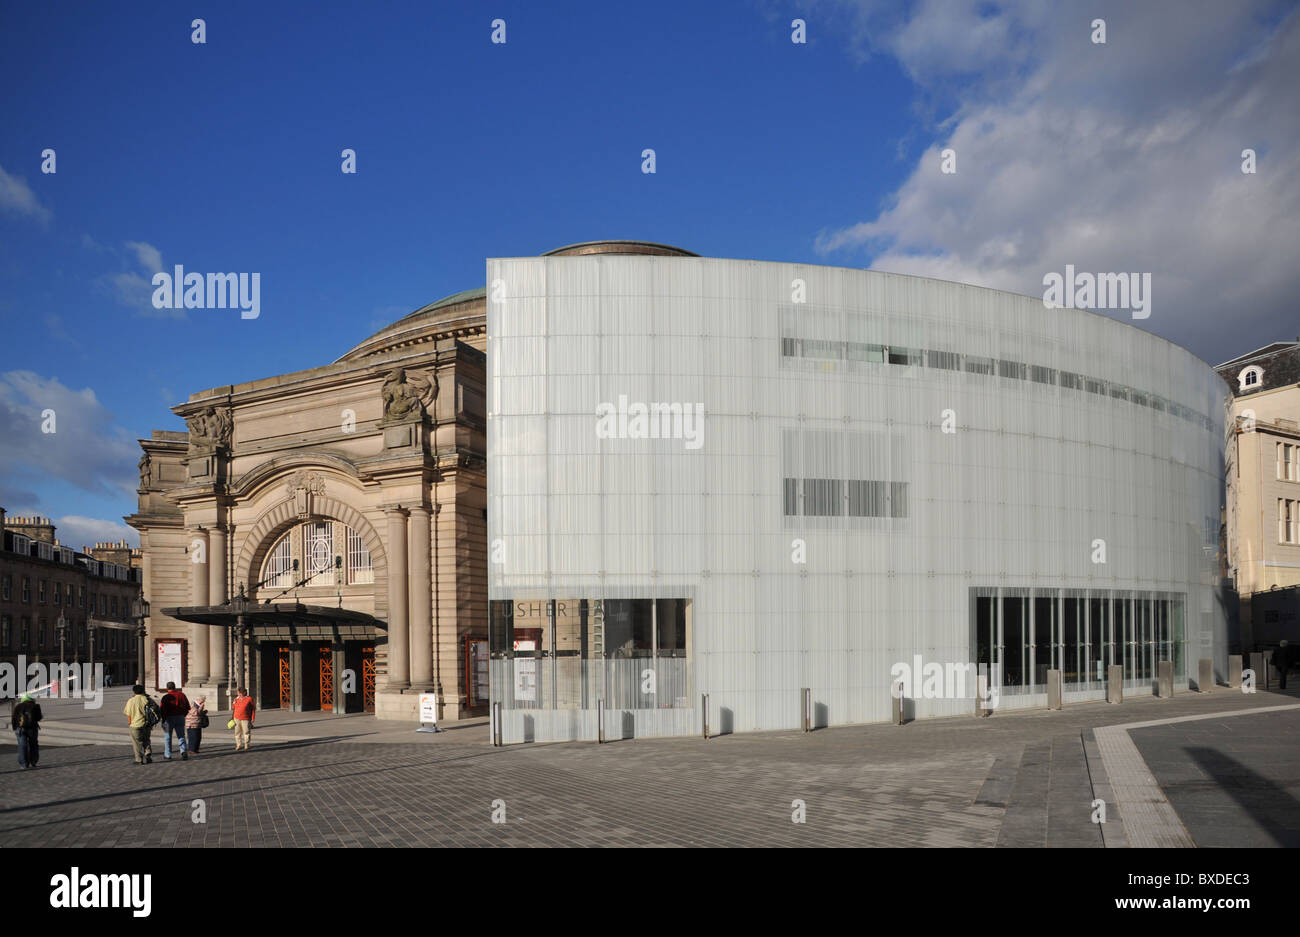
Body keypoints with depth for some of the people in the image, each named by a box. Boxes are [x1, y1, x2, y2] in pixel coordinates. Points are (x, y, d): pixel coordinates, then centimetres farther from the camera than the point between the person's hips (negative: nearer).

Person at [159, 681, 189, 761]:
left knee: (167, 737, 11)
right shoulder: (182, 695, 3)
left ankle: (167, 755, 15)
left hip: (169, 718, -3)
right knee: (181, 736, 9)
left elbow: (162, 709, -13)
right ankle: (184, 752, -9)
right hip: (180, 718, 3)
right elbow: (188, 707, 7)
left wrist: (163, 720, -5)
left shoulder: (166, 697, -9)